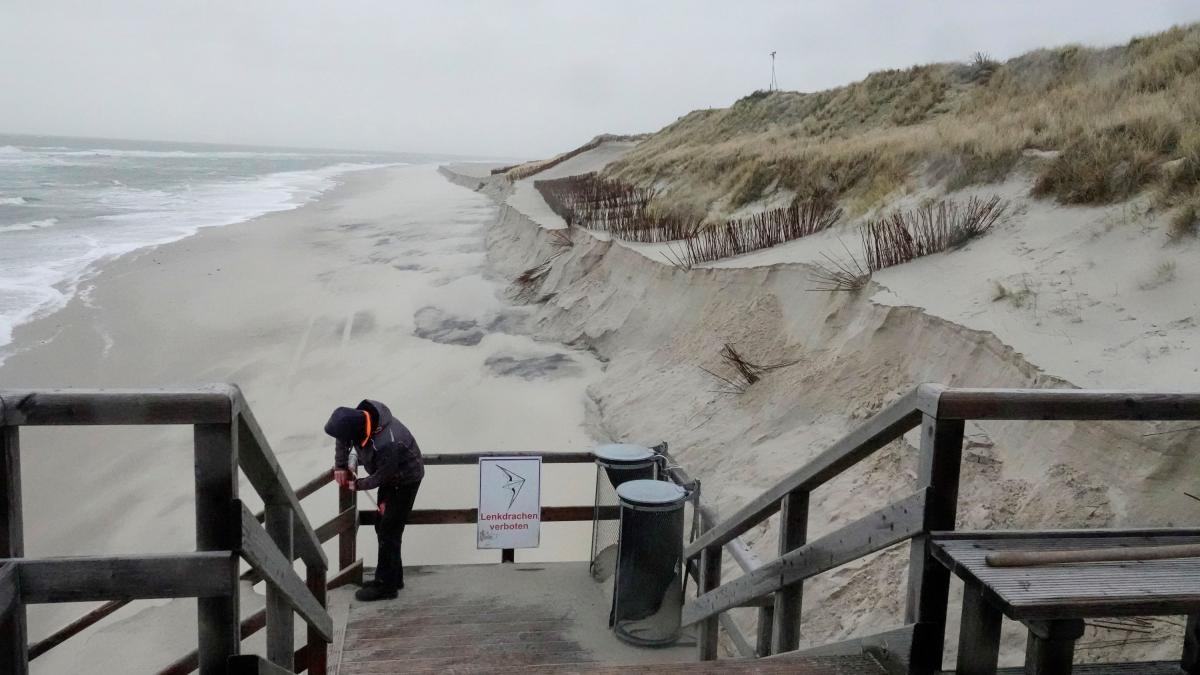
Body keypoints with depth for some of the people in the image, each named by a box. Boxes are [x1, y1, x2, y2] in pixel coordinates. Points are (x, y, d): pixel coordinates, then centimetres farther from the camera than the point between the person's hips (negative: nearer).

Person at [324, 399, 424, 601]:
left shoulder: (386, 444, -41)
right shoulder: (359, 415, -20)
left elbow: (381, 477, -24)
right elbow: (342, 440, 3)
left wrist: (357, 485, -8)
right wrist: (340, 466, 0)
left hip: (405, 480, -8)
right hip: (388, 474, 9)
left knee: (388, 531, -6)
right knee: (382, 526, 15)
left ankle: (385, 585, 6)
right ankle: (393, 577, 27)